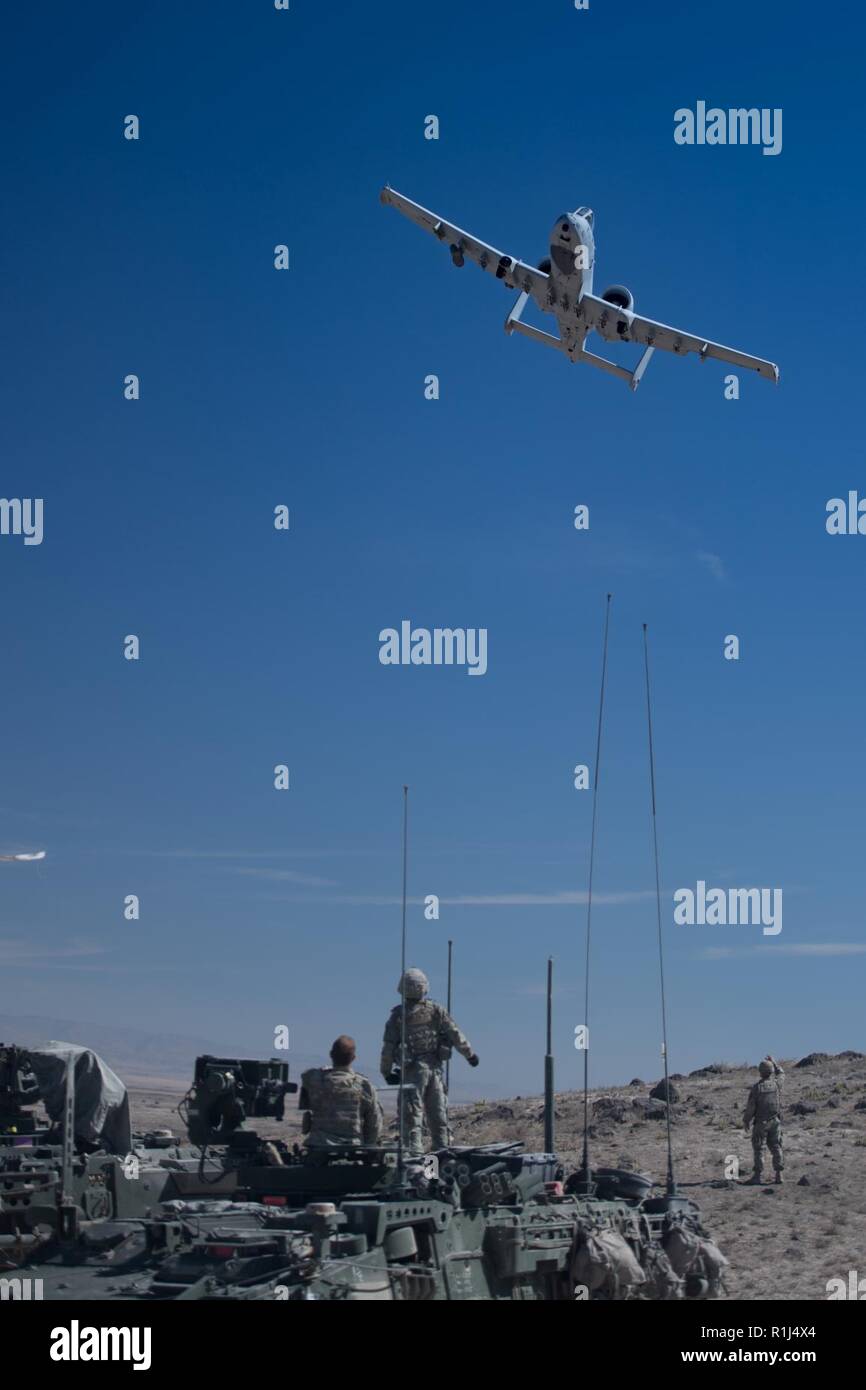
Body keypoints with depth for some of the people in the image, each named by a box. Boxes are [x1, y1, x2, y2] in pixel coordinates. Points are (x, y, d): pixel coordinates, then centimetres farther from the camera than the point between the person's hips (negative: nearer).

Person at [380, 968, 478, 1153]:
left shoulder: (398, 1015, -5)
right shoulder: (437, 1010, 2)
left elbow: (388, 1046, -3)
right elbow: (455, 1035, 4)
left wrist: (386, 1072, 6)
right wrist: (470, 1054, 15)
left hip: (412, 1069, -3)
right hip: (435, 1067, 3)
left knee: (412, 1110, -1)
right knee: (437, 1111, 13)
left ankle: (413, 1147, -8)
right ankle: (442, 1146, 18)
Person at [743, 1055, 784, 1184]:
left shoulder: (757, 1087, -13)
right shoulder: (776, 1084, -3)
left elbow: (750, 1106, -10)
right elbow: (781, 1075, 23)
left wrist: (746, 1121, 3)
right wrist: (774, 1062, 31)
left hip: (761, 1122, -3)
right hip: (775, 1121, 3)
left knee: (758, 1149, 3)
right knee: (776, 1147, 9)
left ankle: (757, 1175, 3)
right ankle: (778, 1174, 3)